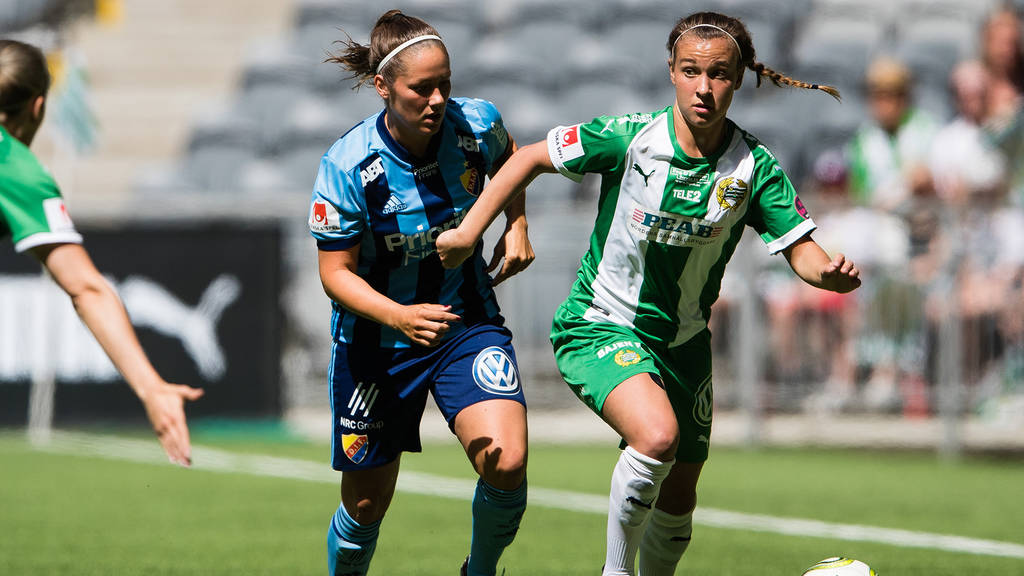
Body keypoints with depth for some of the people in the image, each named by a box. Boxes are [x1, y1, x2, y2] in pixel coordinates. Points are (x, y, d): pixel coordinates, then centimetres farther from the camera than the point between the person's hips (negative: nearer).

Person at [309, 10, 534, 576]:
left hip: (466, 323, 2)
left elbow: (508, 159, 13)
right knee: (365, 507, 7)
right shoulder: (346, 166, -23)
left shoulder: (476, 124, -14)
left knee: (506, 465, -20)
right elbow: (336, 273, -18)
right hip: (376, 340, -2)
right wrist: (398, 317, -34)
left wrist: (517, 226, 2)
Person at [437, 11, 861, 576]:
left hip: (682, 340, 4)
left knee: (678, 497, 11)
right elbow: (530, 158, -6)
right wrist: (469, 231, -9)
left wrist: (832, 272, -32)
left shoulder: (754, 168, -11)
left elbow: (801, 251, -9)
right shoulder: (629, 138, -17)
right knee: (657, 435, -31)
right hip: (599, 325, -4)